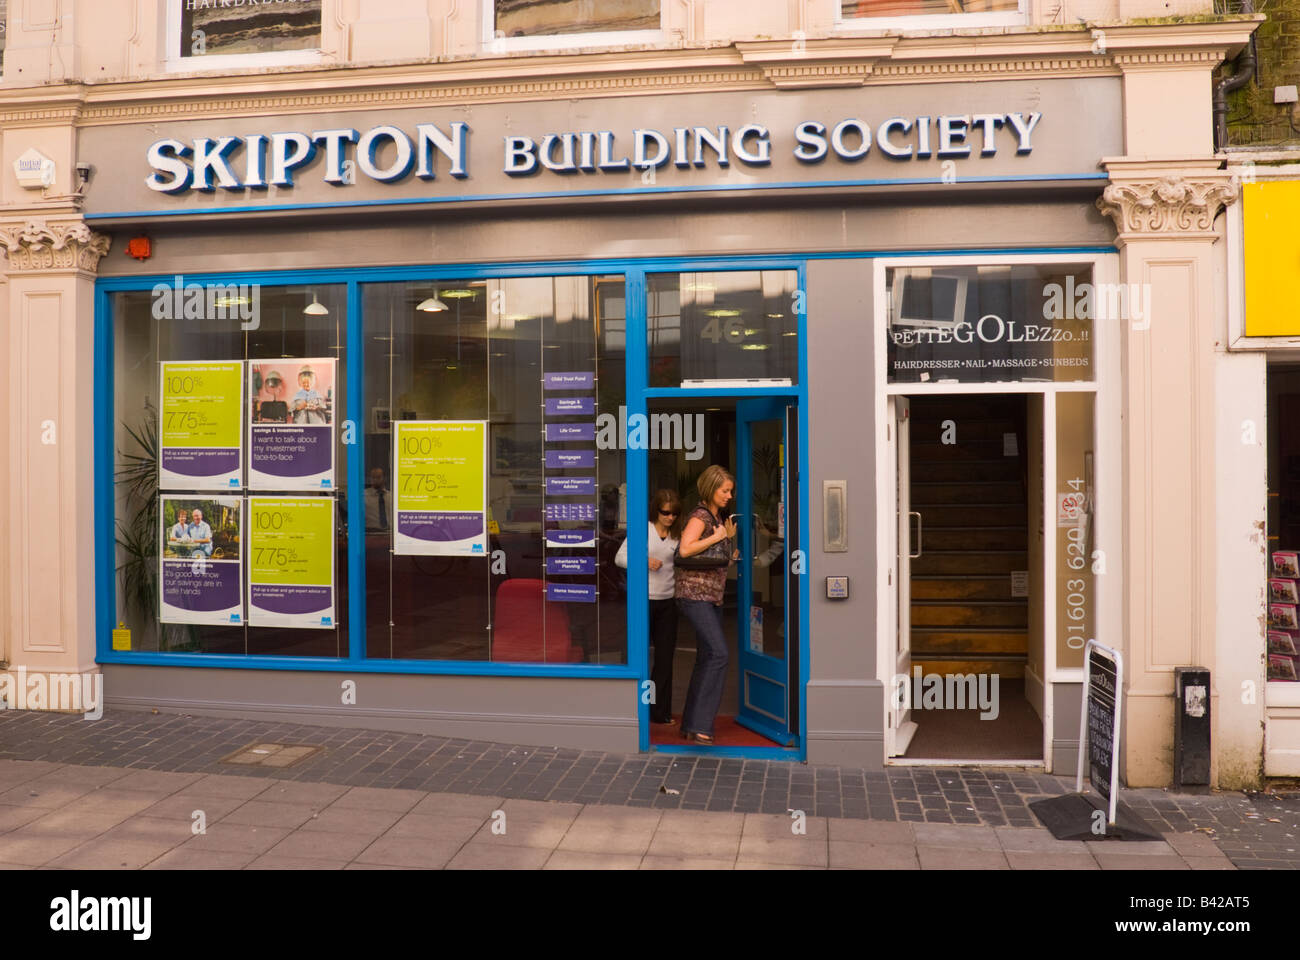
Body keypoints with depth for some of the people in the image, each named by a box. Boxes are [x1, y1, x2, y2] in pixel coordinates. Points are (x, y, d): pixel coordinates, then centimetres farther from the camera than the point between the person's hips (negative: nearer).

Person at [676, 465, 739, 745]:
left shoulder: (718, 517, 17)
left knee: (707, 658, 8)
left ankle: (691, 724, 14)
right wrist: (716, 537, -18)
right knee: (718, 652, -17)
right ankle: (699, 725, -15)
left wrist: (729, 538, 7)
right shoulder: (700, 516, -11)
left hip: (712, 596, 9)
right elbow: (685, 548, -28)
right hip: (695, 593, -9)